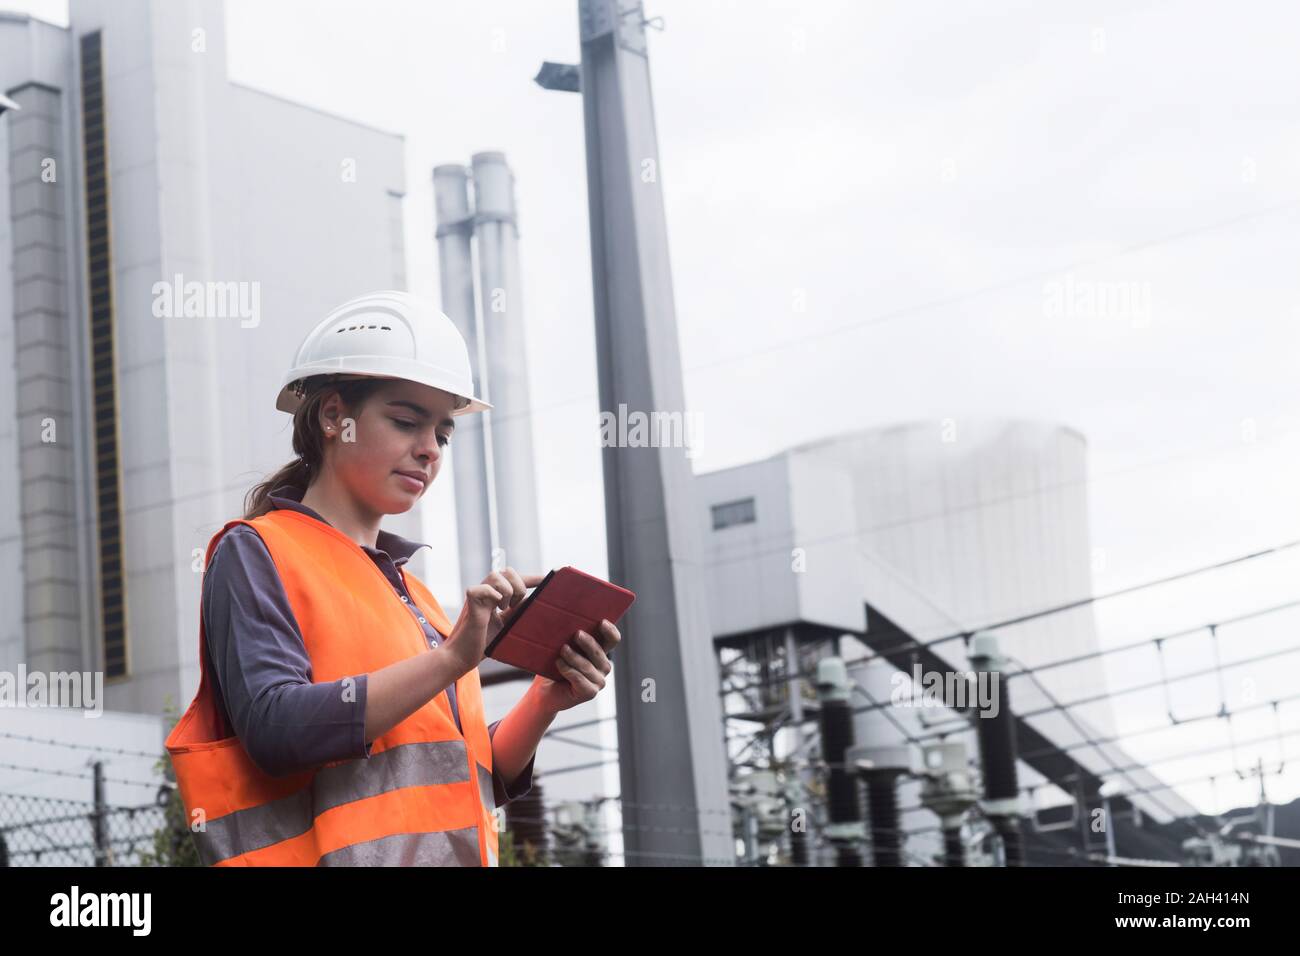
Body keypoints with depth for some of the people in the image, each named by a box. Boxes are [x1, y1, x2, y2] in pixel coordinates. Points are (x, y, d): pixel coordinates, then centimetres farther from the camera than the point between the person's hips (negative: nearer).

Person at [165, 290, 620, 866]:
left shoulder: (413, 595, 23)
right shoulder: (256, 554, 3)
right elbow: (275, 728, -13)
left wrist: (546, 701, 4)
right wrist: (449, 660, -16)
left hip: (452, 854, 6)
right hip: (341, 855, -6)